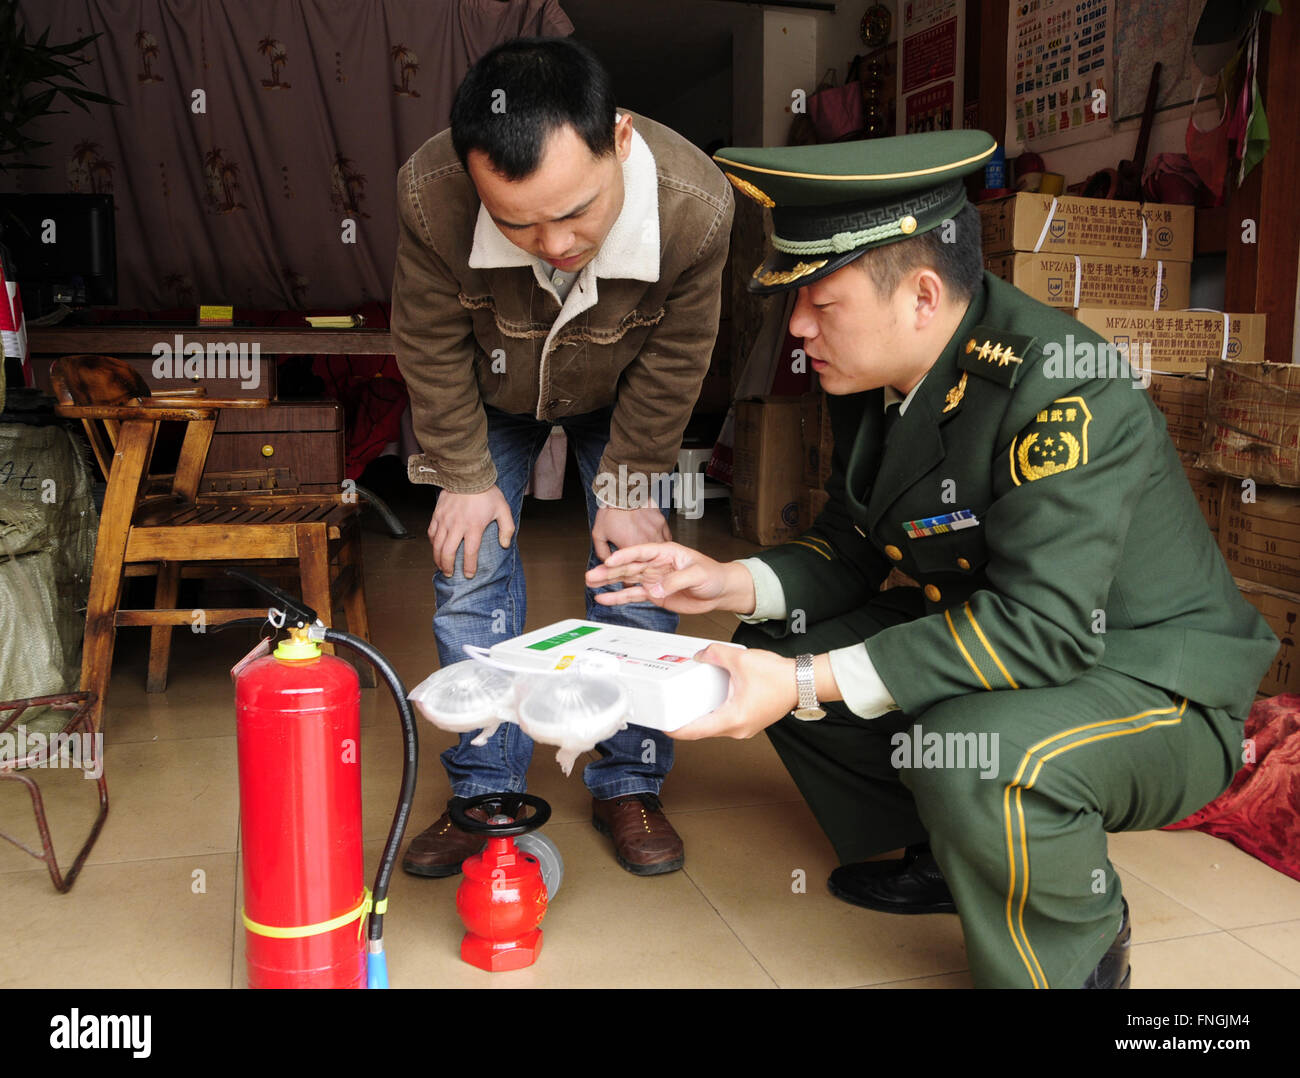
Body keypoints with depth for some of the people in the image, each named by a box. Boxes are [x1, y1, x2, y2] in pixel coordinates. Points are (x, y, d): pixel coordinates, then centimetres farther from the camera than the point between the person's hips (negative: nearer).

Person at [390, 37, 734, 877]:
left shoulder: (697, 203, -37)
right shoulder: (429, 196, -37)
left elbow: (674, 358, -19)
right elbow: (432, 348, -18)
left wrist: (628, 486, -13)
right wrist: (465, 478, -12)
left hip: (620, 398, 0)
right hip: (490, 398, 1)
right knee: (471, 574, -4)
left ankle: (630, 784, 15)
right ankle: (486, 794, 13)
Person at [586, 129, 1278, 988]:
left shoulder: (1062, 396, -30)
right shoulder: (872, 376, -4)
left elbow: (1044, 627, -34)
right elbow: (850, 548, 6)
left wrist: (811, 686, -36)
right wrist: (737, 585, -14)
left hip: (1152, 682, -8)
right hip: (991, 642, 8)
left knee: (978, 757, -37)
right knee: (771, 654, 2)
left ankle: (1081, 962, -3)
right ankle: (950, 857, 17)